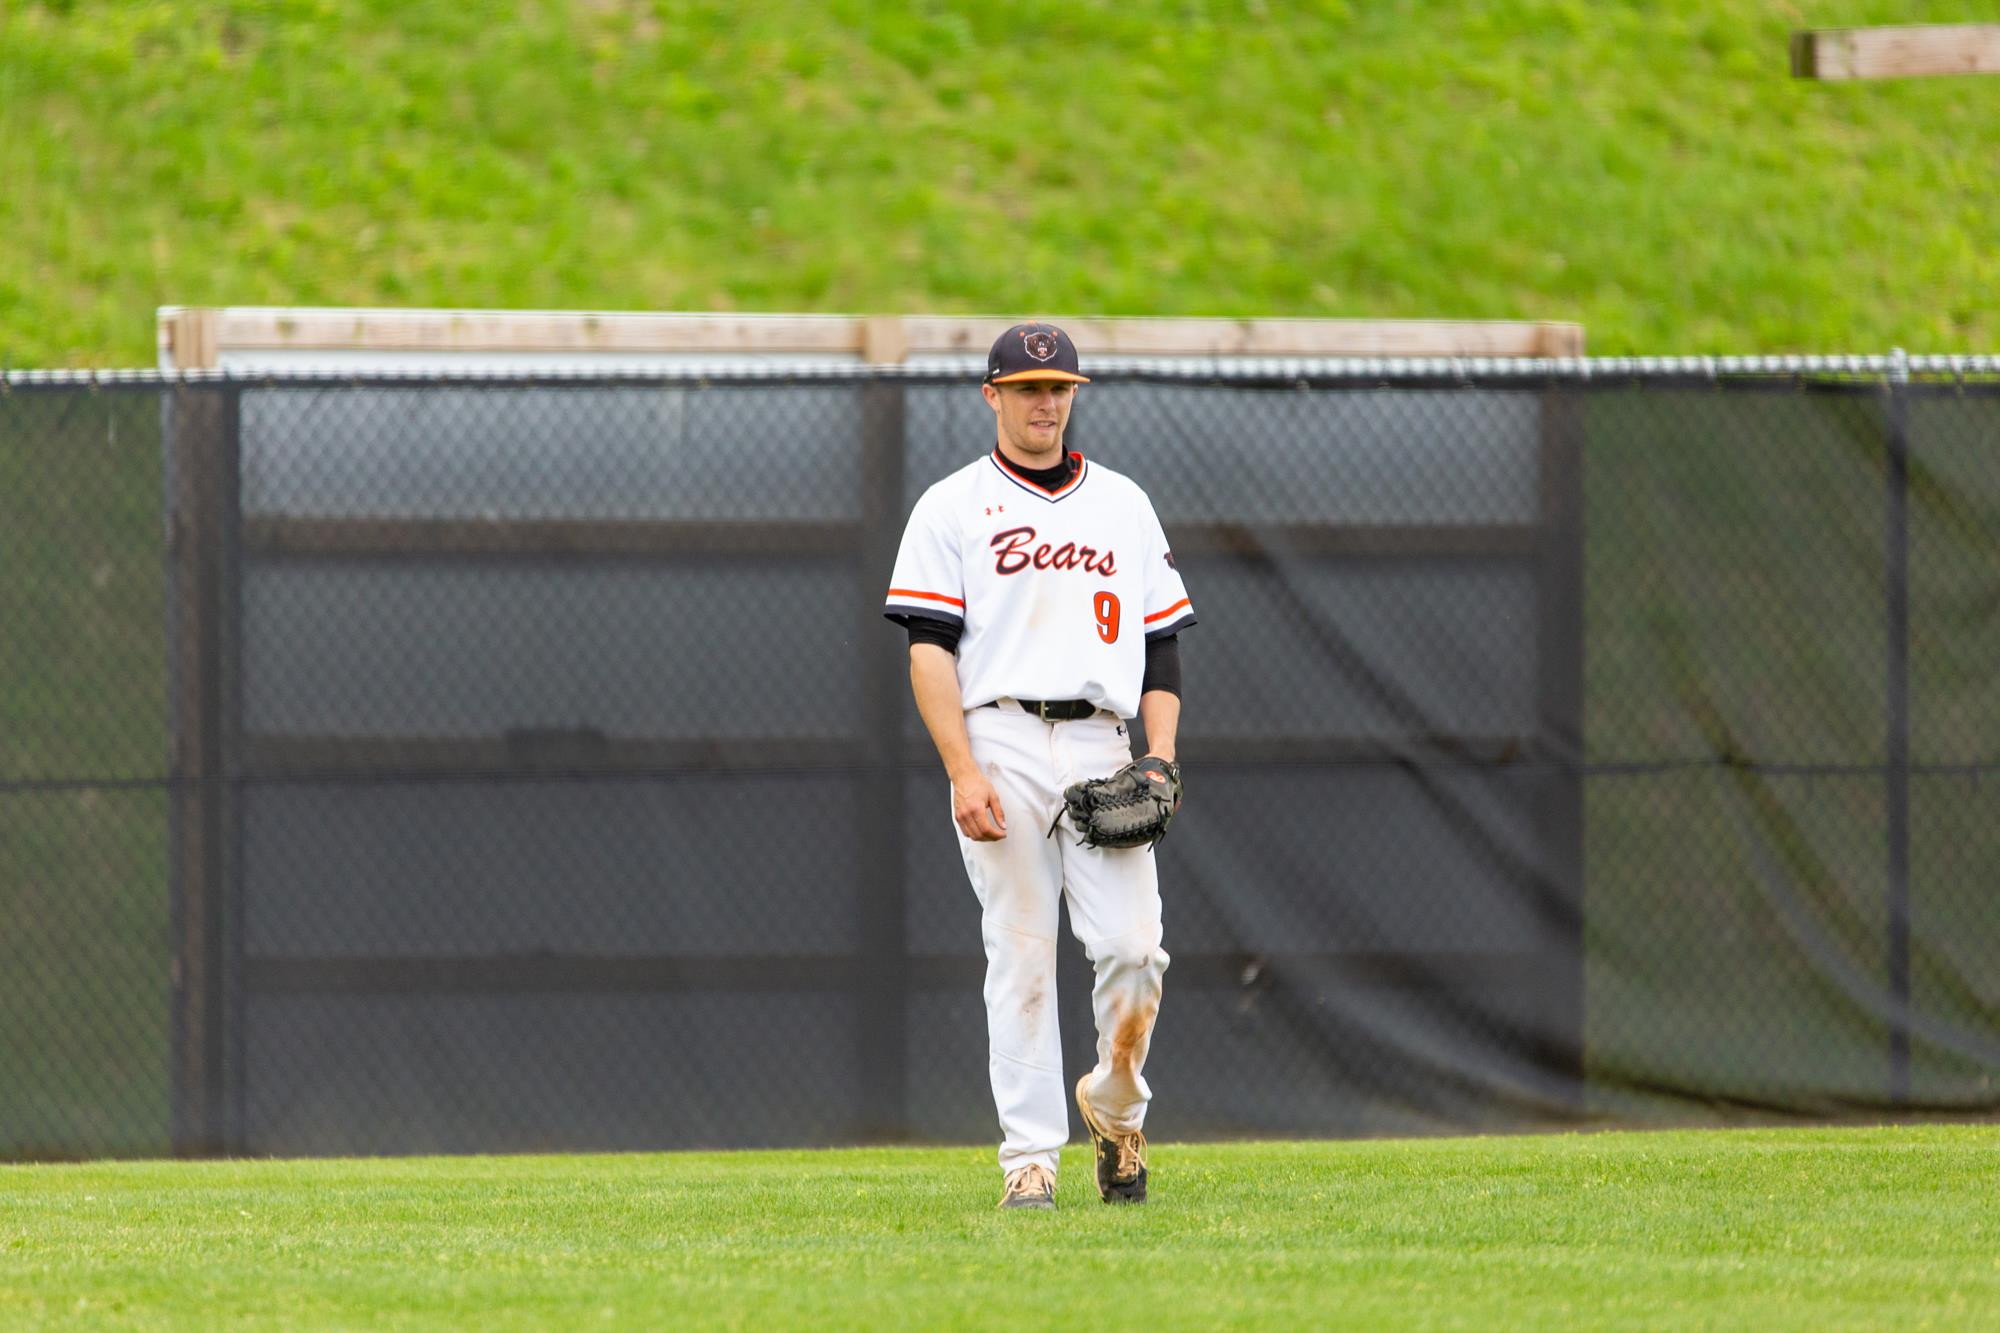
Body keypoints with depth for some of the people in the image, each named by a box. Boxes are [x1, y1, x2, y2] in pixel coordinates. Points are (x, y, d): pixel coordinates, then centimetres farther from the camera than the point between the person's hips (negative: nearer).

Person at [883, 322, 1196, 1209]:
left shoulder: (1123, 505, 17)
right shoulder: (953, 507, 6)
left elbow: (1162, 641, 17)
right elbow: (929, 647, -2)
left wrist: (1161, 760, 2)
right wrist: (963, 770, -13)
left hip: (1102, 748, 2)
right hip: (1002, 744, -2)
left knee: (1133, 945, -10)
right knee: (1021, 956, -5)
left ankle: (1116, 1102, 14)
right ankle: (1030, 1157, -2)